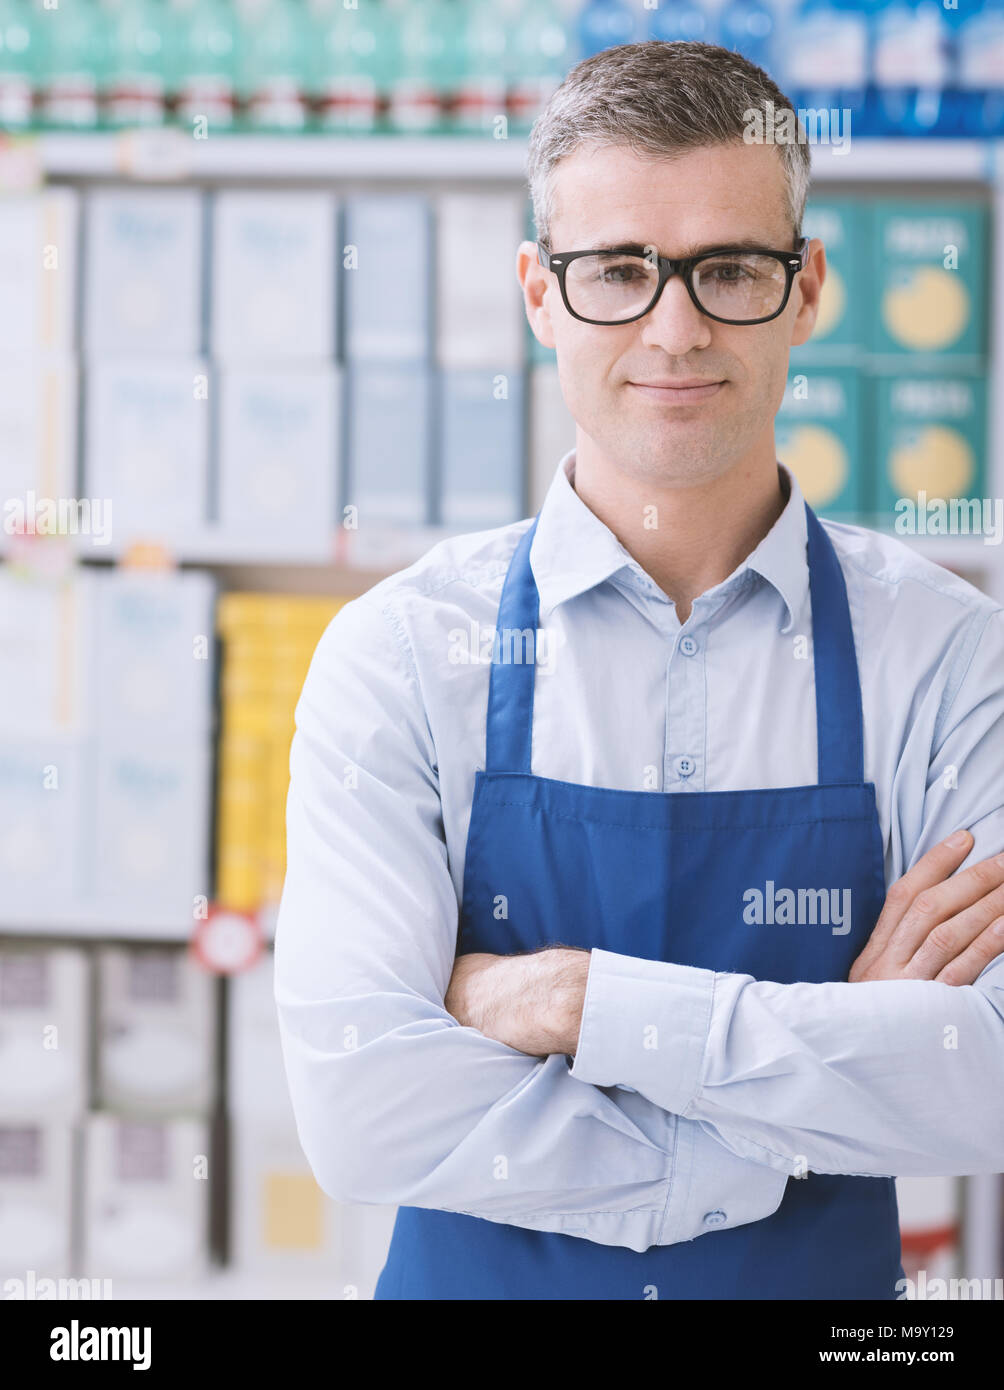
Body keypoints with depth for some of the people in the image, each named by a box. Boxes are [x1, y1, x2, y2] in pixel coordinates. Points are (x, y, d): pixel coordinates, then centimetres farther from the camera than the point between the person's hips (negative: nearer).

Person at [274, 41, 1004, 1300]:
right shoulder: (398, 655, -11)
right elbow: (363, 1111, -22)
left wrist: (582, 1001, -23)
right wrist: (822, 1078, -21)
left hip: (830, 1286, 1)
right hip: (481, 1281, -1)